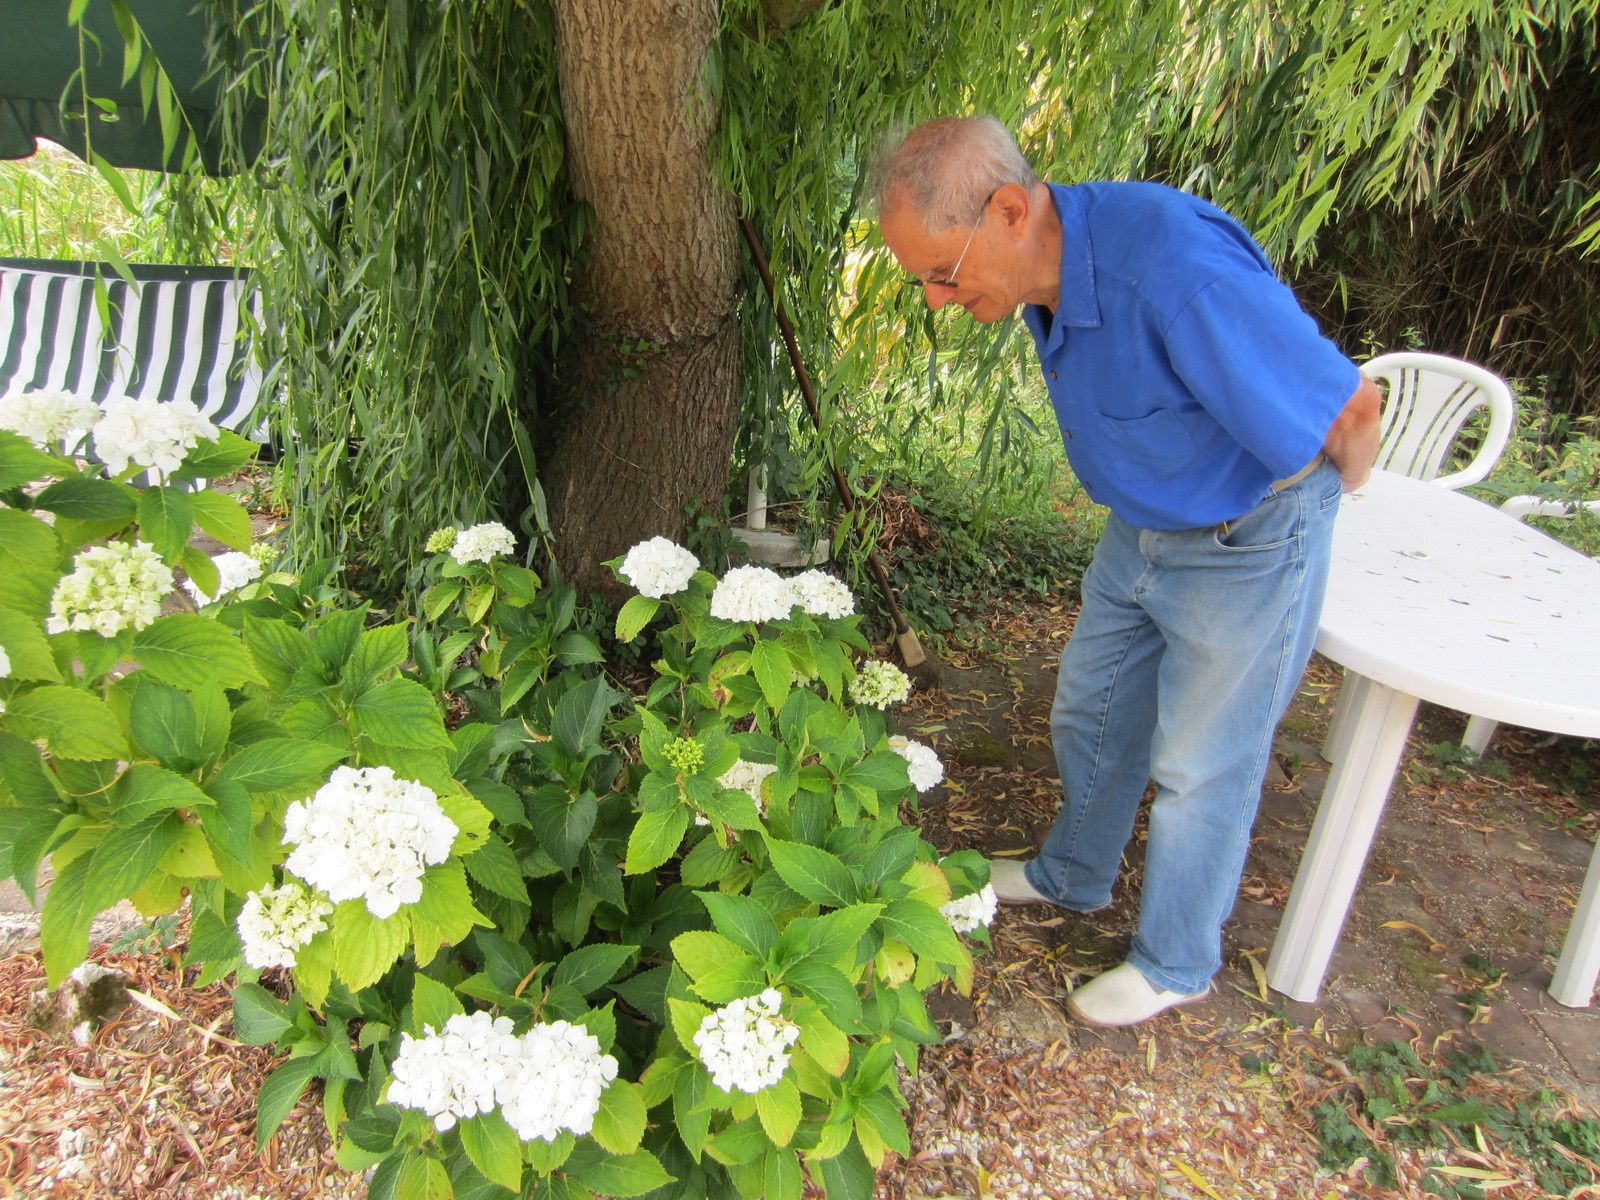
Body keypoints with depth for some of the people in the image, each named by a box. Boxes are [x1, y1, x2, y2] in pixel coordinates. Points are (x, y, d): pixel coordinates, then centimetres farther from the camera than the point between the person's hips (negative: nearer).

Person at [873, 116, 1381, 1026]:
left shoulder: (1176, 267, -37)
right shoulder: (1048, 271, -9)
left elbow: (1350, 408, -25)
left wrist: (1335, 497, -4)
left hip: (1249, 540, -8)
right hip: (1141, 530, 8)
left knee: (1201, 763, 7)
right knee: (1092, 714, 20)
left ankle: (1178, 964, 31)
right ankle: (1074, 878, 45)